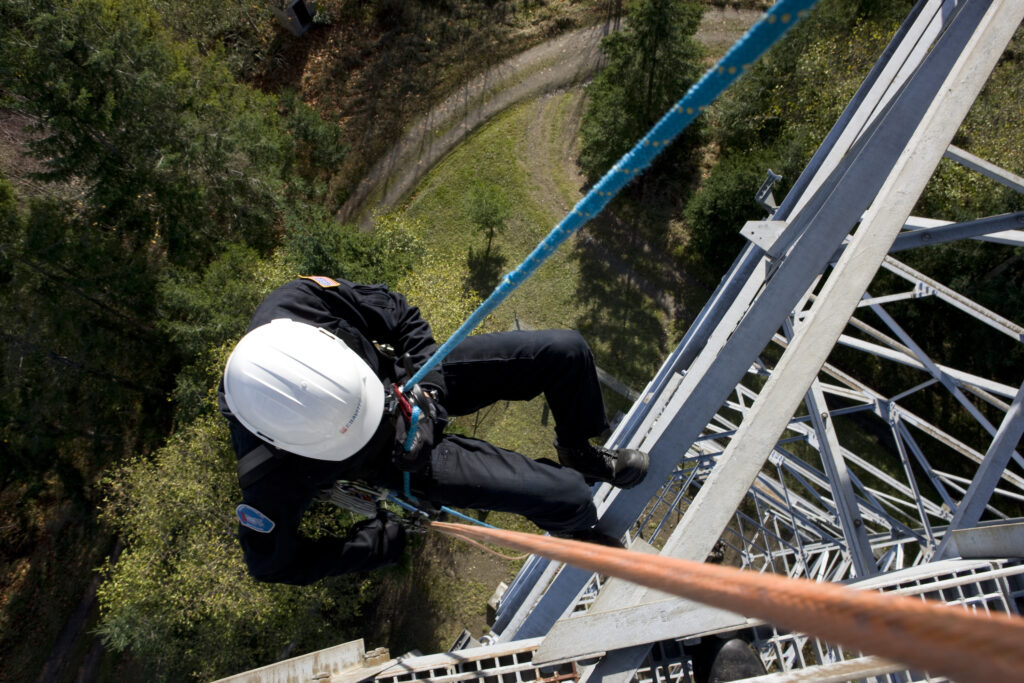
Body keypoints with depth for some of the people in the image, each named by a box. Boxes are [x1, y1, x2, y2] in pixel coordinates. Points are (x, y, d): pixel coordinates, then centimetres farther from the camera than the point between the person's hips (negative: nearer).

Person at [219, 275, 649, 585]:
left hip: (418, 375, 4)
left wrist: (426, 374, -18)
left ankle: (580, 451, 28)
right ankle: (586, 537, 29)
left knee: (567, 351, -6)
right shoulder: (273, 475, -34)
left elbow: (392, 310, -11)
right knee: (567, 497, -14)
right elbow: (270, 561, -14)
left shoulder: (296, 303, -30)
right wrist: (383, 541, -12)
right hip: (407, 458, -3)